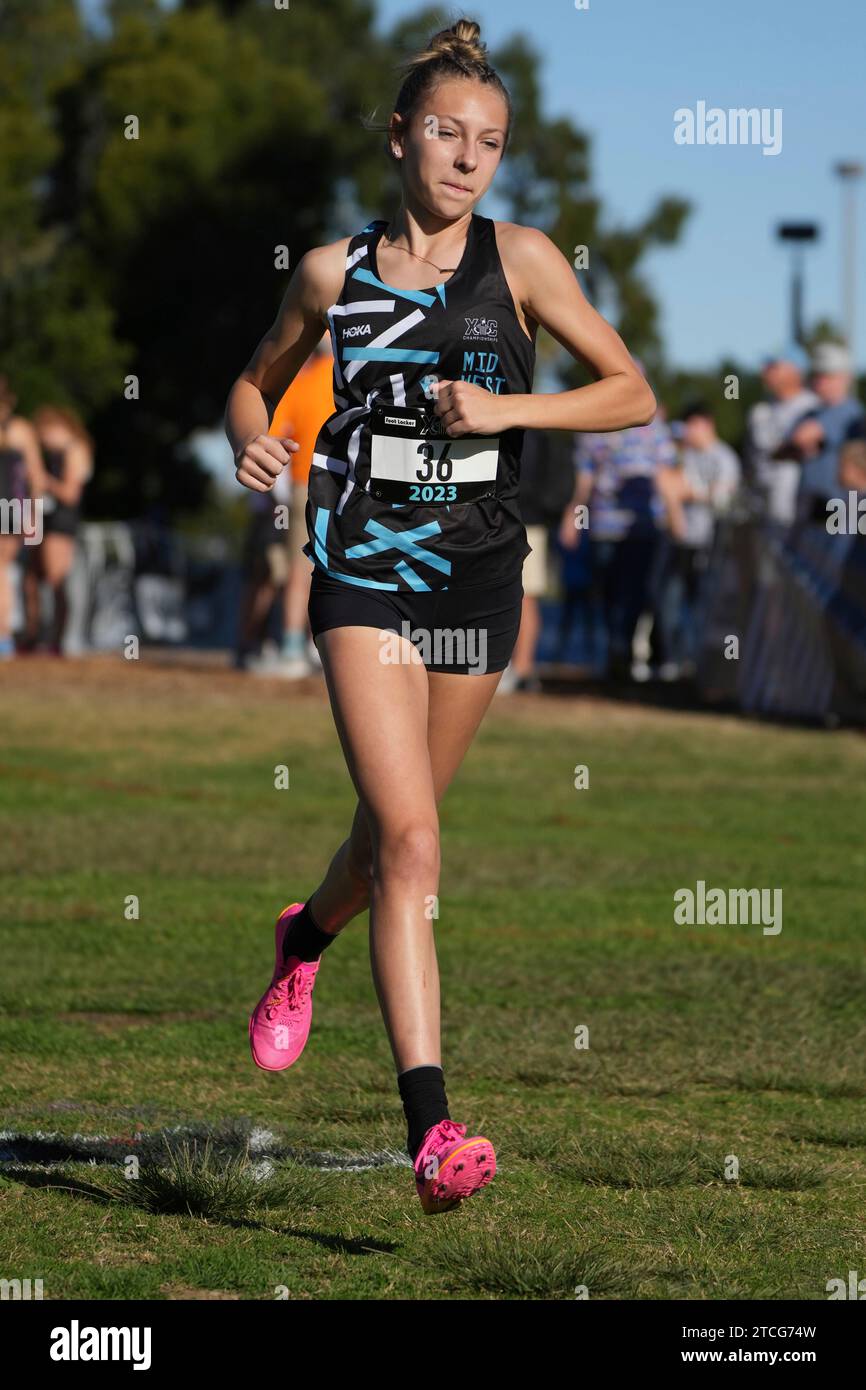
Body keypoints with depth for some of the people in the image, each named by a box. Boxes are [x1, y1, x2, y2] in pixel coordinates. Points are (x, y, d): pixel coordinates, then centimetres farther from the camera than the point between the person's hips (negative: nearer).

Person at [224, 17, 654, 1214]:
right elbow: (257, 381, 19)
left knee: (393, 832, 17)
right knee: (410, 841, -17)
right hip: (365, 574, -2)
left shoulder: (519, 259, -1)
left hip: (479, 576, 2)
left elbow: (635, 394, -1)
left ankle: (307, 938, 54)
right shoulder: (335, 272, 2)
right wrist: (253, 443, -4)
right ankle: (430, 1126, -23)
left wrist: (506, 409, -14)